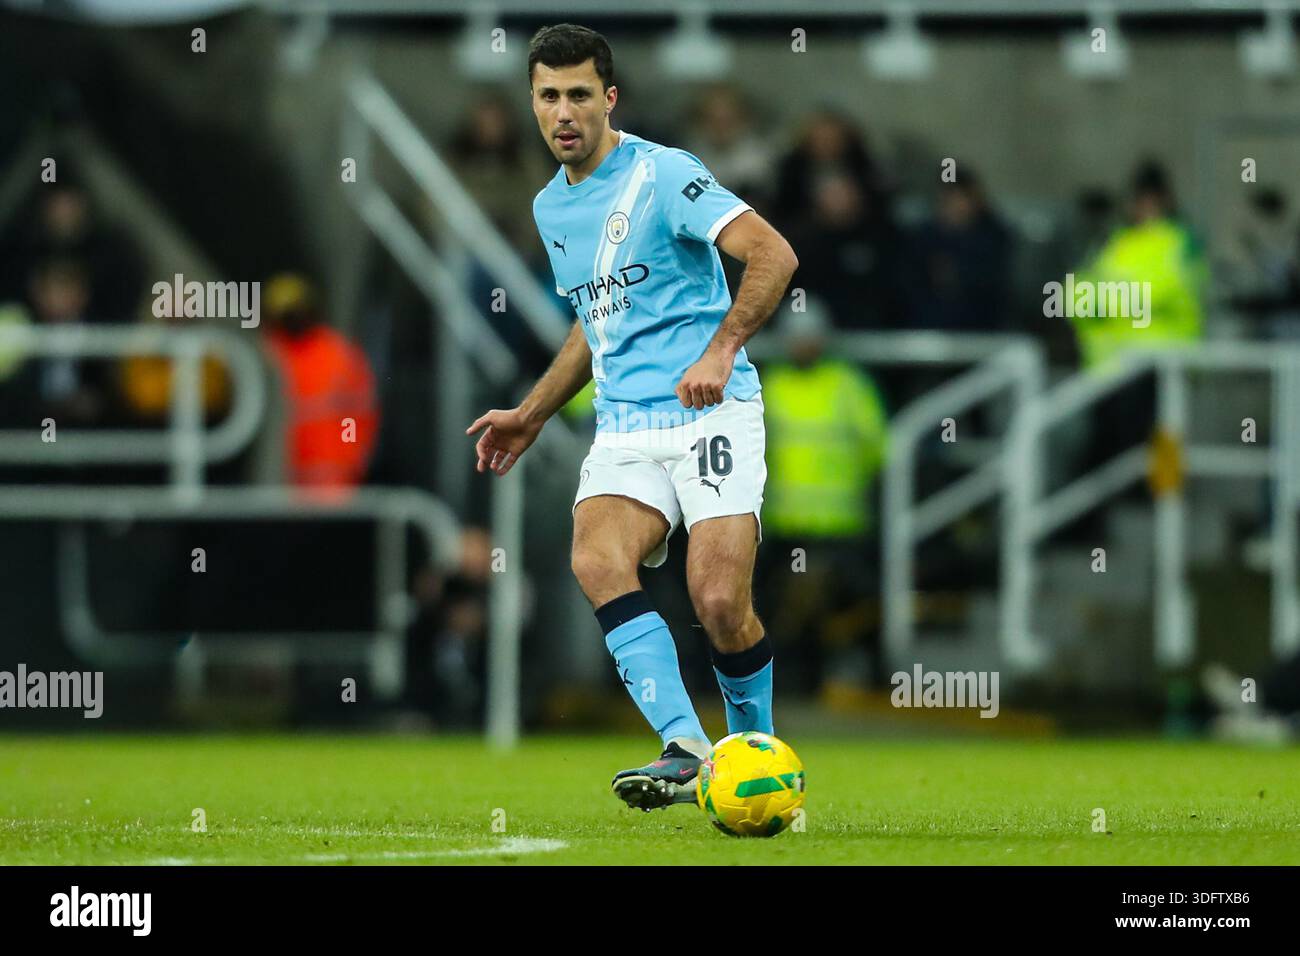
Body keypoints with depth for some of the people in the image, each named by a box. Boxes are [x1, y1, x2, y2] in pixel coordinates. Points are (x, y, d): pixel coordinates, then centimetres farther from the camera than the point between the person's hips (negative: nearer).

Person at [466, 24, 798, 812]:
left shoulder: (662, 175, -7)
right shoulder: (552, 207, 18)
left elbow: (774, 254, -17)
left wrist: (722, 348, -28)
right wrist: (529, 419, 30)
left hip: (712, 415, -6)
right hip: (625, 429, 6)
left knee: (720, 602, -17)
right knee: (597, 559, -25)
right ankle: (685, 750, -34)